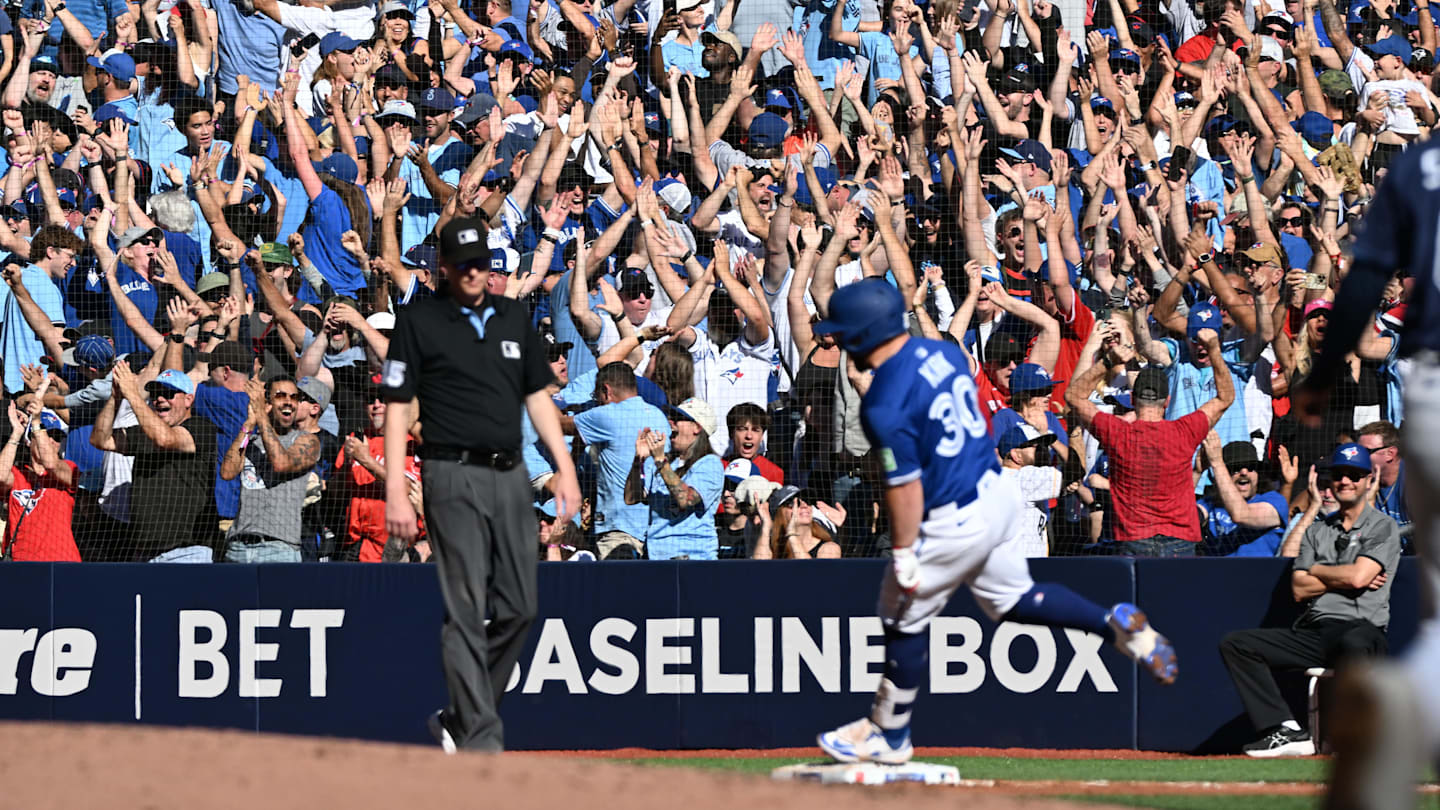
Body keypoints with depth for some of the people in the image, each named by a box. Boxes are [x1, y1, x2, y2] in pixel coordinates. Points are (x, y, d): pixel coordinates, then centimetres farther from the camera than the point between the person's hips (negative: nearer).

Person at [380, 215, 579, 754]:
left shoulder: (514, 319, 14)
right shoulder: (420, 322, -1)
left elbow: (538, 397, 19)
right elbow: (397, 407, -4)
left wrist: (564, 468, 10)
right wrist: (396, 493, -12)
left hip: (511, 475, 6)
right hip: (455, 476, -6)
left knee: (518, 607, 5)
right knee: (467, 610, -8)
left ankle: (458, 718, 19)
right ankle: (480, 737, -9)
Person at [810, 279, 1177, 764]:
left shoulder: (884, 406, -24)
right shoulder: (942, 352, 1)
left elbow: (905, 486, -23)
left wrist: (903, 554, -15)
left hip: (952, 522, -8)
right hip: (998, 491, 8)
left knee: (905, 620, 10)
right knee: (1011, 598, 25)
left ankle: (889, 737, 23)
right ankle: (1116, 624, 9)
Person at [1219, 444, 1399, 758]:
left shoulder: (1383, 528, 6)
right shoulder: (1317, 529, 22)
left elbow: (1358, 577, -11)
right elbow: (1299, 589, 11)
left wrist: (1316, 570, 6)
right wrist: (1343, 577, 0)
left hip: (1361, 628, -6)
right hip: (1314, 633, 6)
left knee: (1354, 643, -44)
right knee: (1236, 644, -8)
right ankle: (1287, 731, -19)